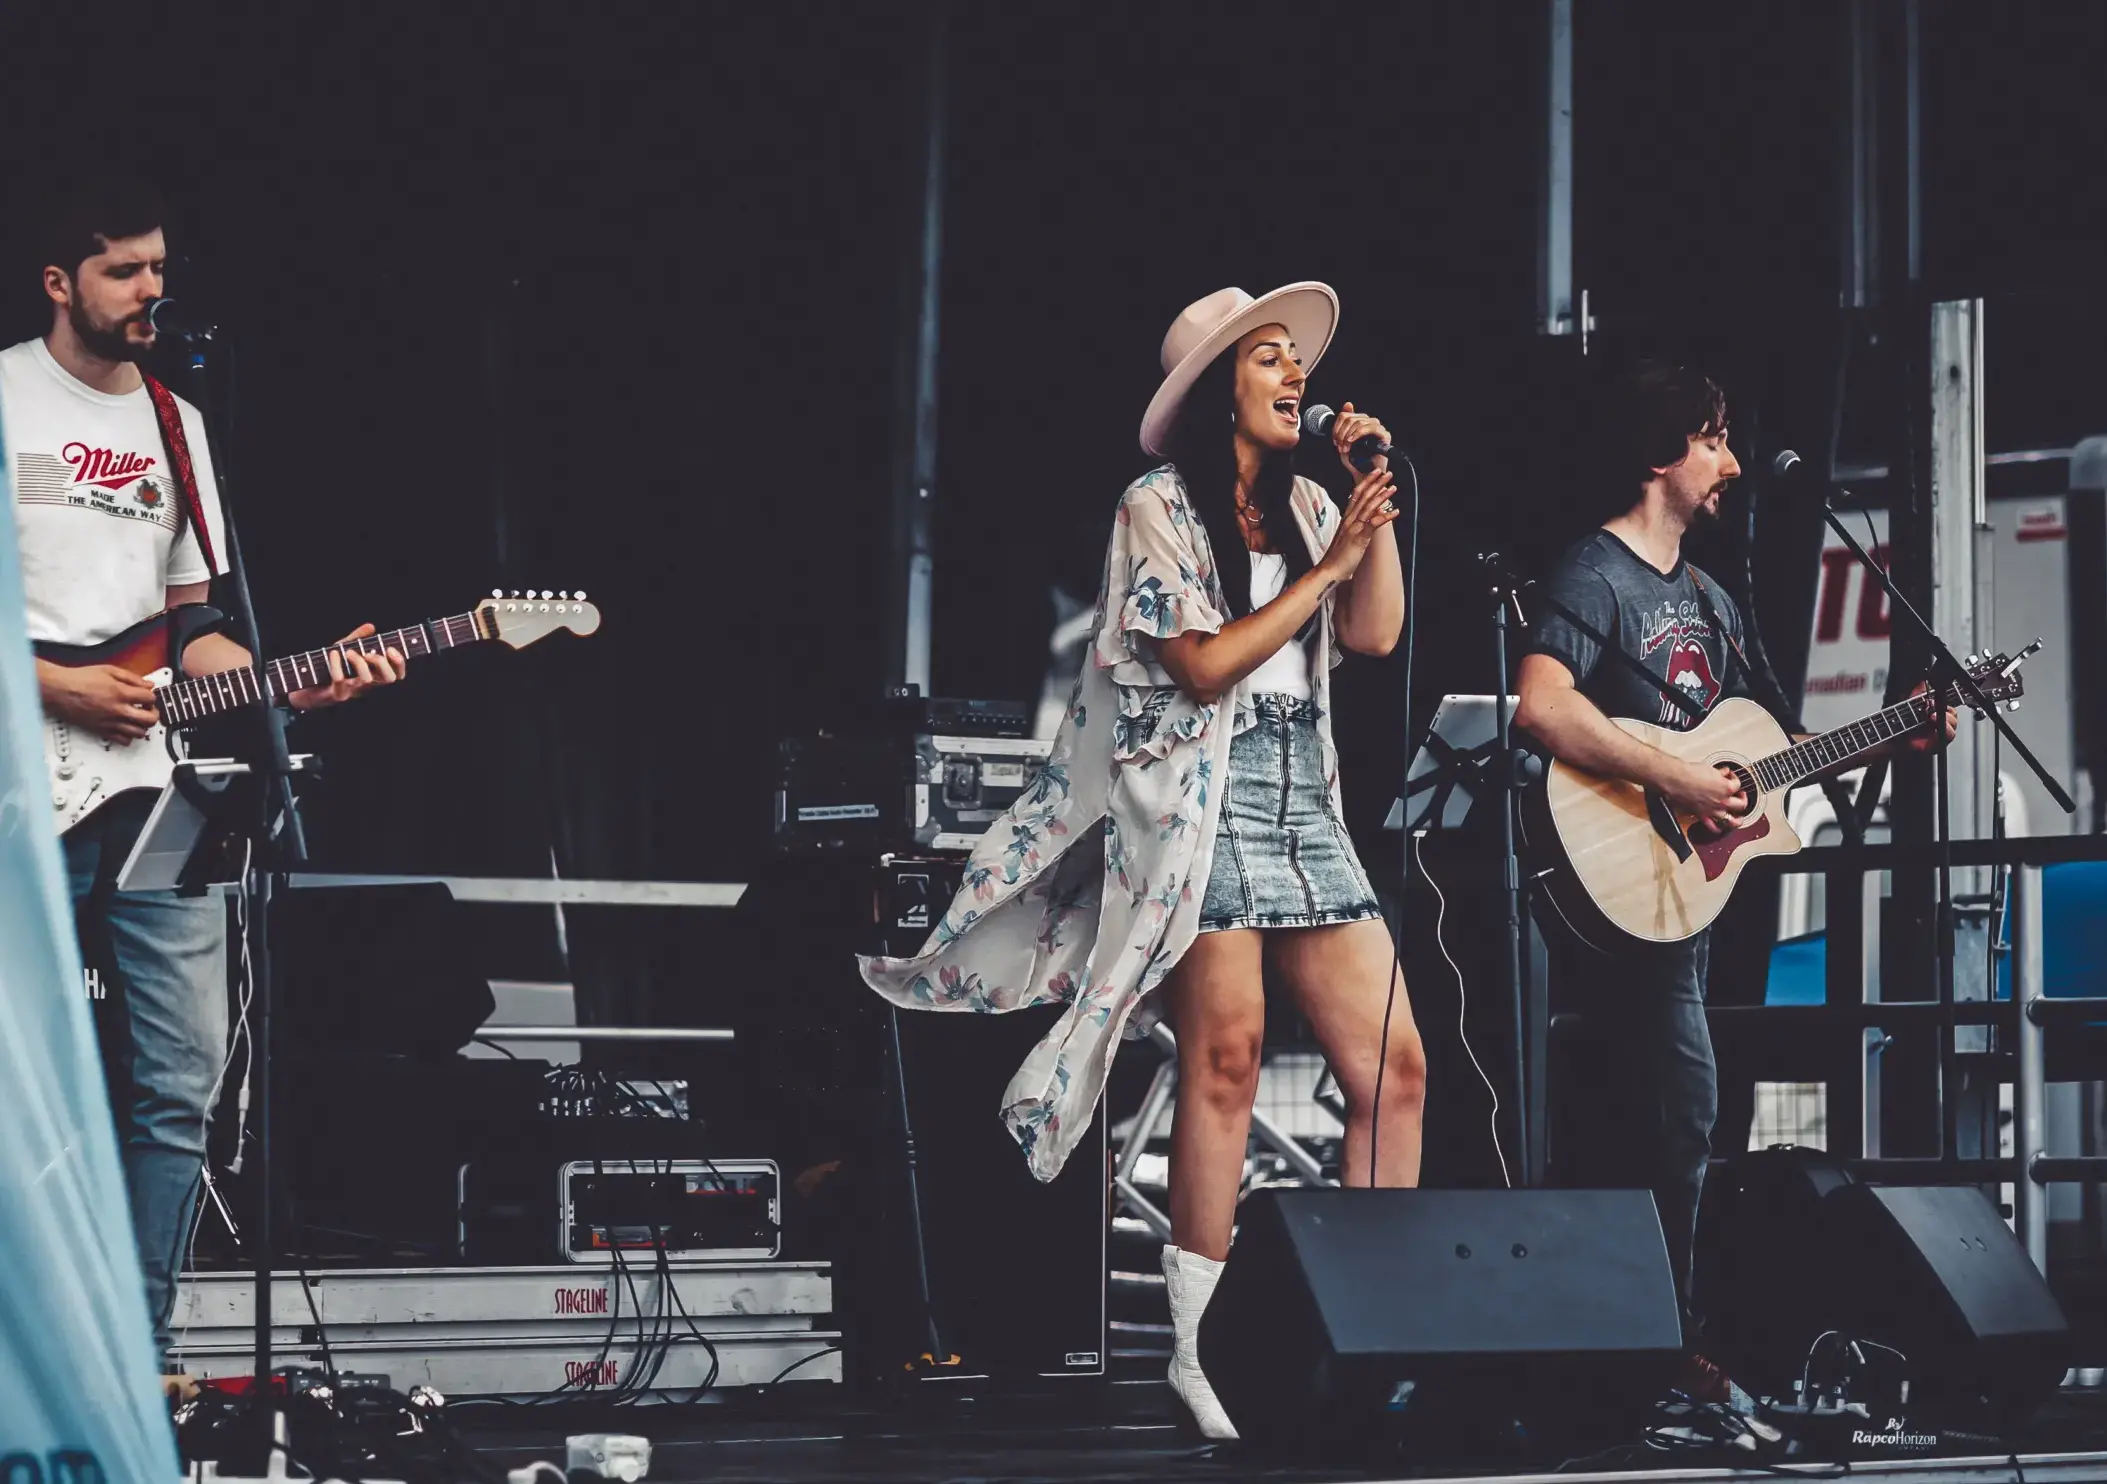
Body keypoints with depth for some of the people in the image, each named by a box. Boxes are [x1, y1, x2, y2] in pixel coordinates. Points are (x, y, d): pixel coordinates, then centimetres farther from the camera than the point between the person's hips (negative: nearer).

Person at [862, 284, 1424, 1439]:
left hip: (1304, 801, 7)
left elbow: (1376, 633, 6)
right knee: (1226, 1050, -16)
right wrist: (1324, 570, -8)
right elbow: (1202, 665, -10)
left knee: (1394, 1064, -1)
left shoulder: (1306, 508, 18)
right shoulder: (1159, 508, -1)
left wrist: (1376, 496, 3)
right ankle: (1199, 1345, -14)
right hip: (1201, 790, -7)